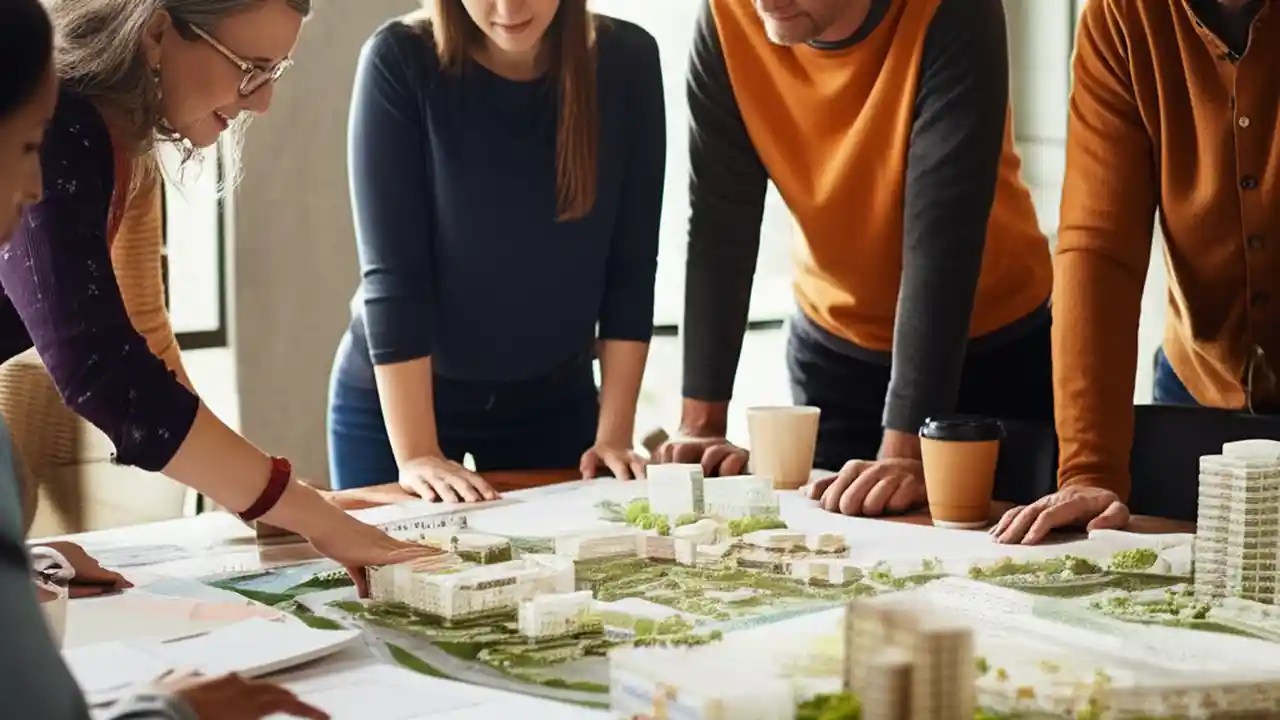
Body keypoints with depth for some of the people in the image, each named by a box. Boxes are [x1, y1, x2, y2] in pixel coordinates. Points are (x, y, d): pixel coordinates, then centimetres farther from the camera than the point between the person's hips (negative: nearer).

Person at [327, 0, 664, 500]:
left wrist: (613, 434, -11)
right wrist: (416, 454, -23)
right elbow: (392, 272, -20)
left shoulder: (625, 62, -11)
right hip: (393, 403, -2)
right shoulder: (400, 62, -18)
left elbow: (630, 266, -8)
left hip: (553, 399, 2)